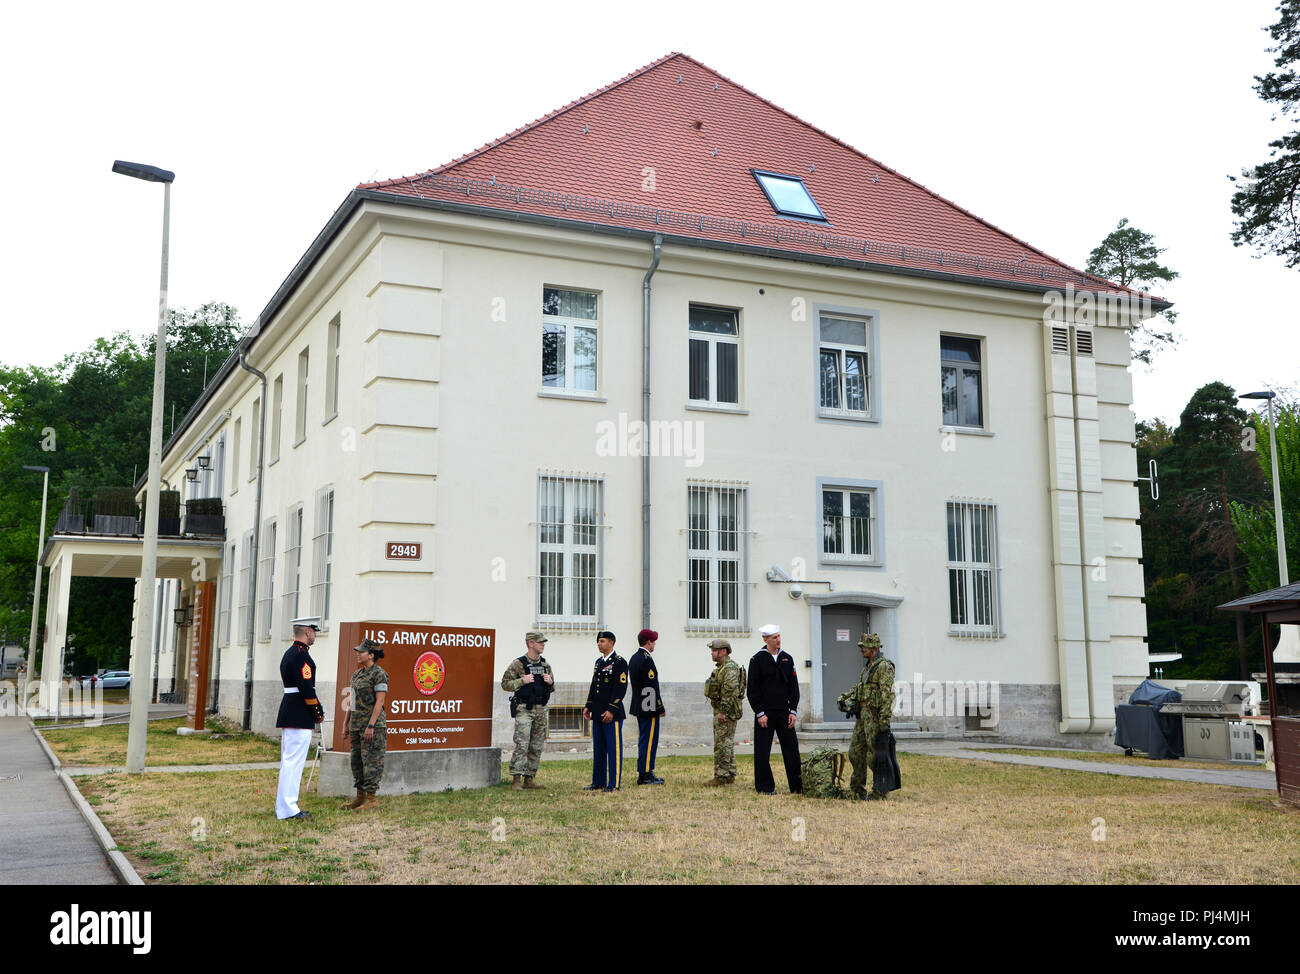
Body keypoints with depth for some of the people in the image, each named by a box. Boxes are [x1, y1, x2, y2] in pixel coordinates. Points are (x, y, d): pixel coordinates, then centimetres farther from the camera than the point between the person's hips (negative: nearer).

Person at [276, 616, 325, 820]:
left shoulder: (288, 654, 17)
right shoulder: (301, 655, -15)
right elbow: (306, 688, -20)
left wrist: (317, 709, 17)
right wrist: (318, 712, -9)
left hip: (288, 715, 11)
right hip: (300, 717, -11)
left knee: (288, 761, 14)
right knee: (294, 761, -7)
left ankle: (284, 806, 19)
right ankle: (288, 809, -5)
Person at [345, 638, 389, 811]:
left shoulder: (378, 674, -11)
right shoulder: (358, 674, 15)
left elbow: (380, 701, -16)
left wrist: (371, 725, -20)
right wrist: (349, 723, 17)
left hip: (372, 725, -9)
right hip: (357, 724, 9)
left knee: (371, 761, -6)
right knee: (357, 761, 11)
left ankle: (372, 798, -1)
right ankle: (360, 797, 19)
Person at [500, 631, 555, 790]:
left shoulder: (546, 665, 13)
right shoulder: (518, 664, -4)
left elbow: (552, 689, 20)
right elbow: (505, 684, -5)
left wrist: (550, 682, -2)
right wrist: (522, 681, -17)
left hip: (541, 711, 6)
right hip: (524, 710, -6)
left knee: (536, 747, 7)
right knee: (522, 745, -13)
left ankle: (529, 779, 14)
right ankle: (516, 779, -10)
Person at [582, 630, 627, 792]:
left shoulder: (619, 662, -8)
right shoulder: (599, 662, 17)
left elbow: (621, 688, -14)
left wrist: (611, 710, -19)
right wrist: (588, 707, 13)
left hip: (612, 713, -9)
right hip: (597, 714, 9)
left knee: (614, 749, -4)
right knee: (598, 749, 12)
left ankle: (614, 783, 0)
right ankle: (598, 782, 19)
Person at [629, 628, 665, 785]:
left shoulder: (633, 658, 13)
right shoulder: (646, 660, -18)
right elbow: (652, 688, -19)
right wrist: (660, 708, -13)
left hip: (639, 707, 10)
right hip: (649, 707, -10)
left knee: (644, 739, 15)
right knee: (649, 740, -5)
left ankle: (644, 772, 21)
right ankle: (645, 774, -2)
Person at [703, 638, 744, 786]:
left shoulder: (730, 668, -16)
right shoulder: (720, 668, 18)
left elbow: (730, 692, -23)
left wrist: (723, 712, -24)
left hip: (727, 711, -11)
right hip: (720, 710, 11)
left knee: (722, 744, -10)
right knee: (727, 744, 13)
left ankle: (721, 777, -8)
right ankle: (730, 776, 18)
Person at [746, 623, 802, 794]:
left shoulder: (787, 658, 9)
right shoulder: (757, 659, -3)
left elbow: (794, 686, 11)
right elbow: (752, 689, -5)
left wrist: (793, 711, 2)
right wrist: (759, 713, -10)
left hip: (784, 712, 4)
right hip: (765, 712, -4)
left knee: (791, 748, 4)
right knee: (762, 751, 0)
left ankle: (797, 786, 11)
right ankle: (765, 787, 9)